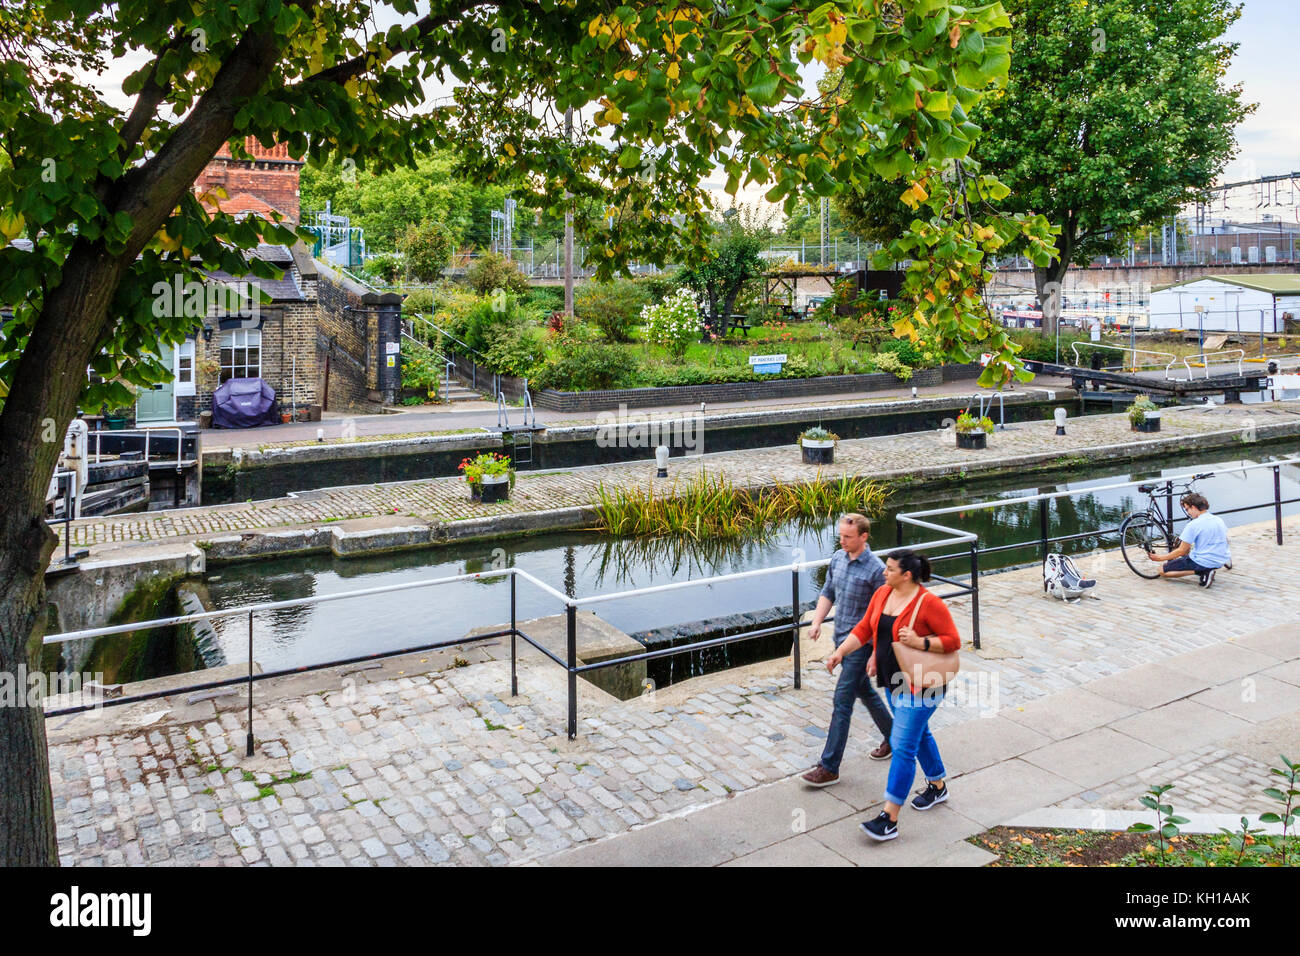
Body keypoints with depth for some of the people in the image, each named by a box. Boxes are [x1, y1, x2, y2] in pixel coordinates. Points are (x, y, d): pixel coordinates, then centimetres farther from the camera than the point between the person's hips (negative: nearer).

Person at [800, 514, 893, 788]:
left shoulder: (875, 569, -18)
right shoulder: (837, 559, 3)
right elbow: (827, 593, 14)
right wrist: (816, 621, -2)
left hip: (861, 644, -8)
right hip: (841, 639, 8)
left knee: (842, 702, -7)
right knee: (865, 692, 23)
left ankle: (829, 767, -1)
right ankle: (893, 737, 44)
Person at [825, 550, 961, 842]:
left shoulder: (929, 603, -20)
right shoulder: (882, 594, 1)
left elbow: (953, 641, -16)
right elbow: (863, 629, 6)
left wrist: (919, 642, -28)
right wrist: (840, 652, -3)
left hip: (919, 685, -8)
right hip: (893, 682, 8)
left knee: (902, 746, -8)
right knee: (919, 734, 24)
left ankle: (889, 820, -5)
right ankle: (937, 786, 46)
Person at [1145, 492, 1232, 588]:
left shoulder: (1193, 525, -17)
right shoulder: (1219, 520, 5)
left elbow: (1181, 551, -15)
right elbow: (1225, 541, 19)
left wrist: (1159, 558, -6)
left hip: (1202, 562, -8)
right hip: (1220, 561, 8)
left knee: (1163, 571, 0)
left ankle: (1201, 572, -12)